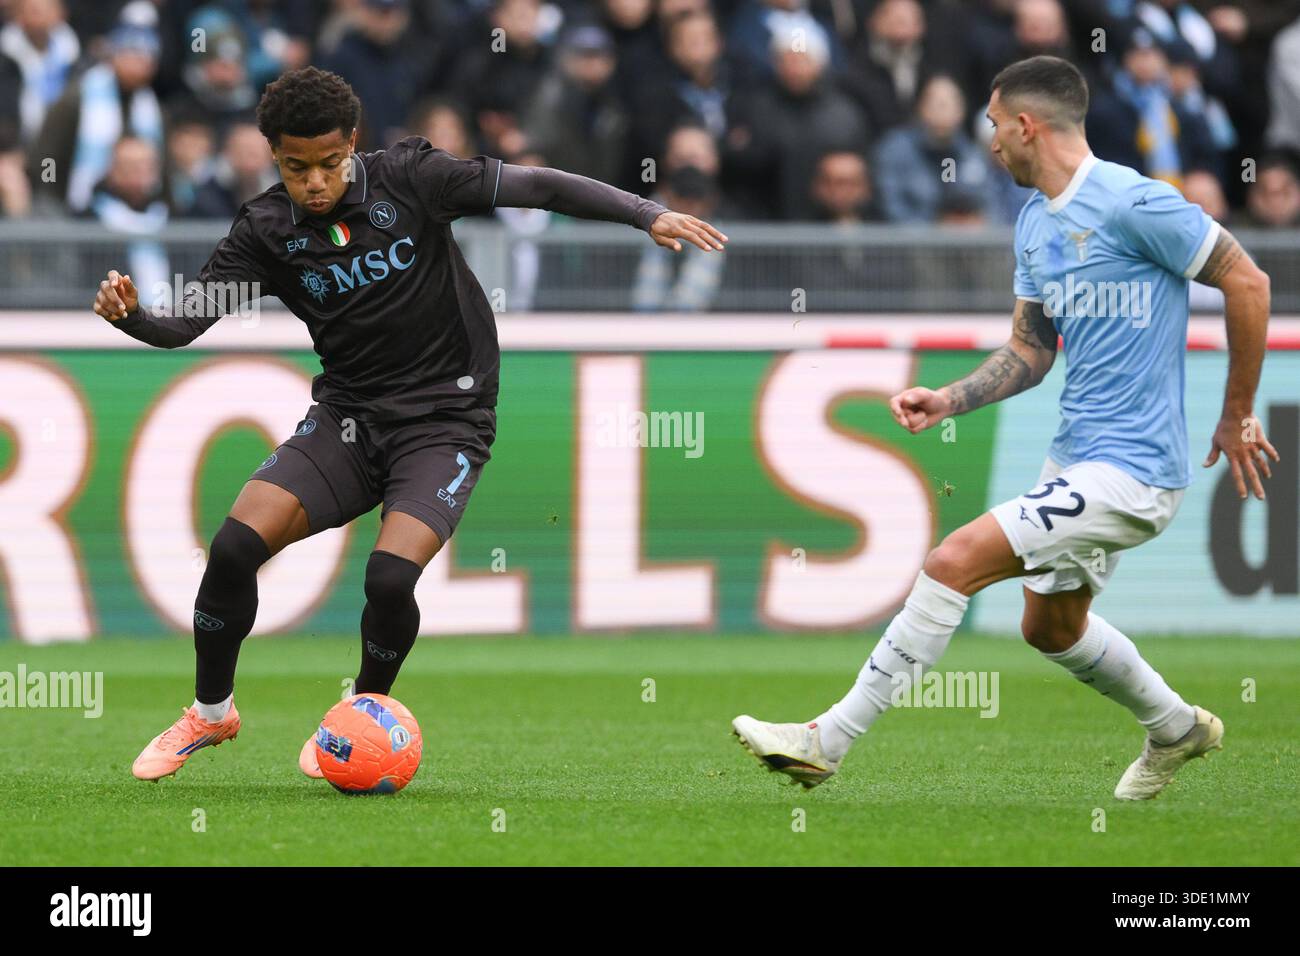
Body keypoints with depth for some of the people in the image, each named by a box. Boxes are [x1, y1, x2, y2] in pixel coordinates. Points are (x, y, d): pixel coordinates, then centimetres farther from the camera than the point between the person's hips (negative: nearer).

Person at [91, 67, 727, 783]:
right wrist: (130, 315, -29)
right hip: (347, 418, 3)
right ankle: (211, 712, 10)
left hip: (445, 420, -3)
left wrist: (648, 214, -16)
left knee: (391, 576, -25)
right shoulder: (266, 229, -3)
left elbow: (536, 187, -9)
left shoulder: (407, 179, -9)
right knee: (235, 545, -16)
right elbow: (186, 322, -7)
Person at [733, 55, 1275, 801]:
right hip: (1077, 455, 10)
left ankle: (828, 741, -14)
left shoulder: (1131, 203, -18)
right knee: (1052, 626, 26)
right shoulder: (1034, 222, 11)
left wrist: (1238, 416, -7)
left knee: (954, 562, -18)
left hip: (1131, 472, -10)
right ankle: (1177, 729, 48)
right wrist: (949, 400, -1)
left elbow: (1247, 283, -13)